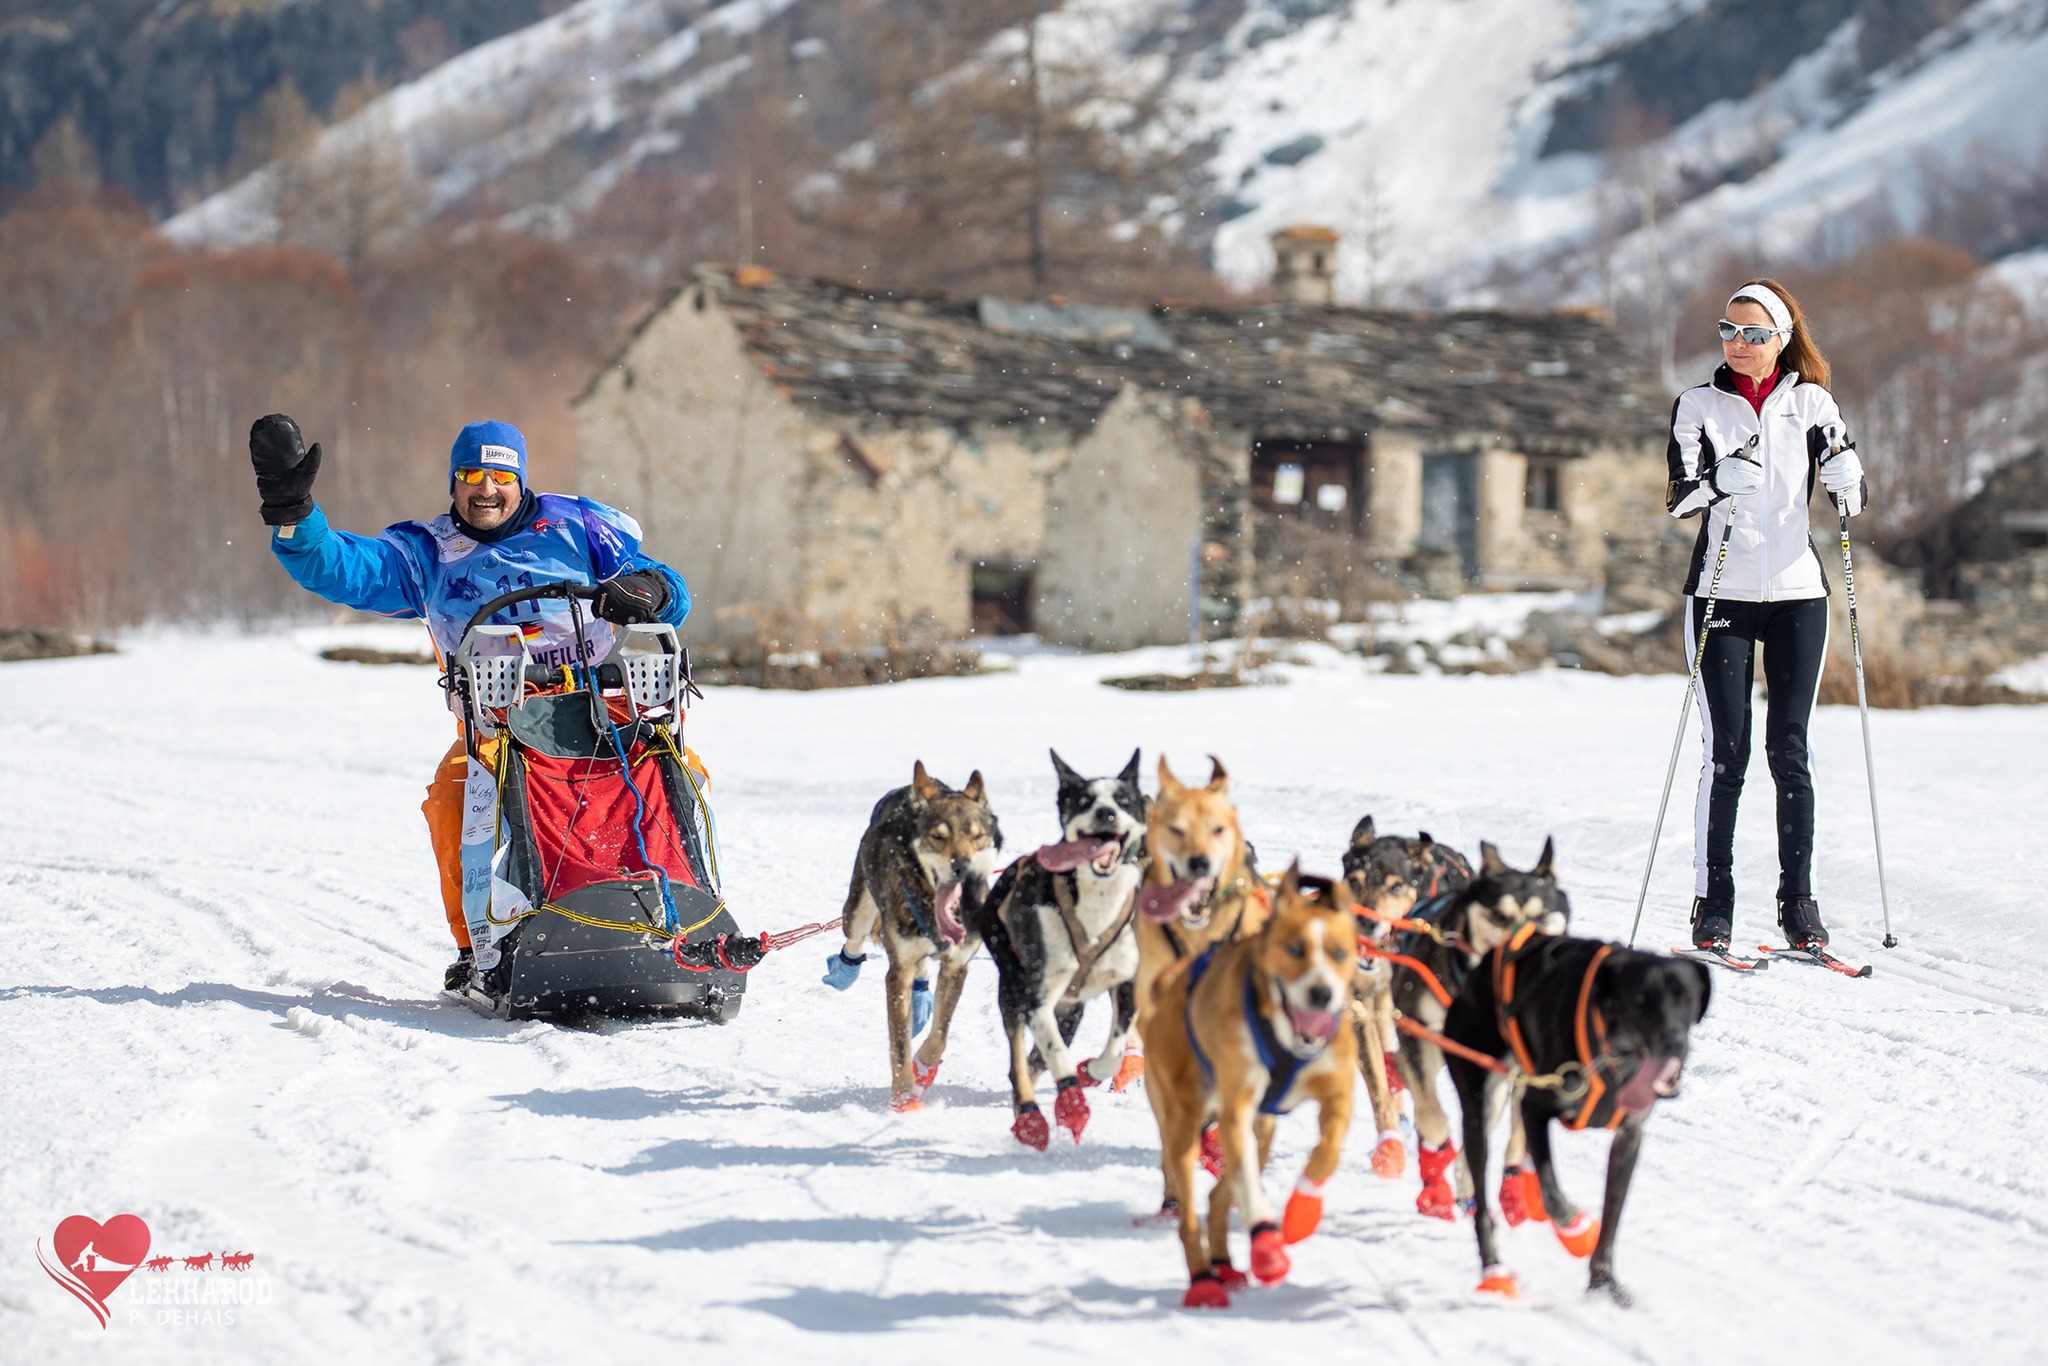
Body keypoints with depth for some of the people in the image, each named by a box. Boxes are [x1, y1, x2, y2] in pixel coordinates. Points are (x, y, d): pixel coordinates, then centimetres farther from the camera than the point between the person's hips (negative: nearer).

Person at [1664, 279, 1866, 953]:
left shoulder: (1810, 403, 7)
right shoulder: (1698, 405, 3)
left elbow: (1848, 483, -1)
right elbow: (1679, 494, -8)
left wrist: (1846, 479, -24)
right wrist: (1719, 480, -28)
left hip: (1797, 591, 1)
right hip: (1721, 592, -1)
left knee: (1790, 748, 0)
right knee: (1726, 749, -5)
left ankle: (1799, 899, 6)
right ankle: (1713, 903, 0)